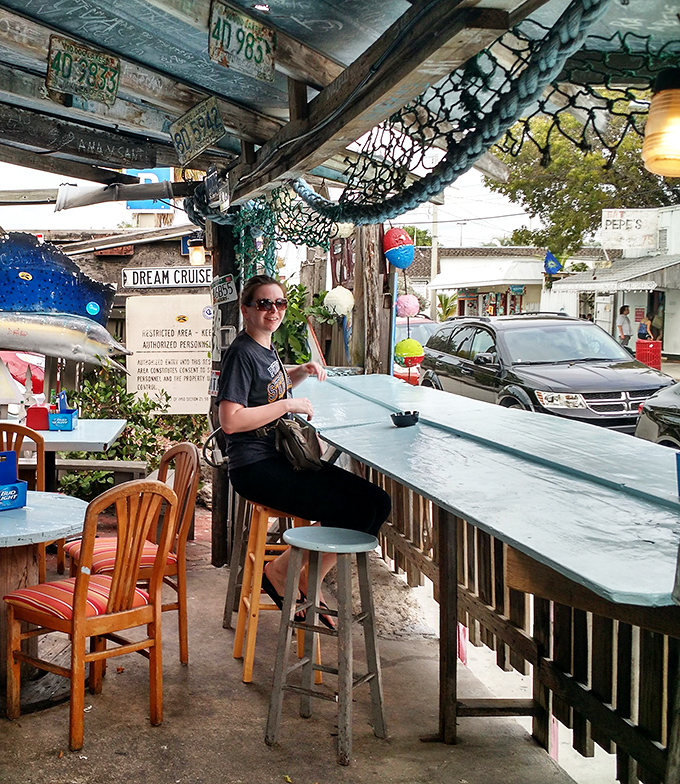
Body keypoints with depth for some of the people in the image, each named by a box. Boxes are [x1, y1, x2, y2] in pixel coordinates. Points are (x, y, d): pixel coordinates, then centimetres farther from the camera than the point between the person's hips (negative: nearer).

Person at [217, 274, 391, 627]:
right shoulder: (241, 353, -12)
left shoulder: (266, 348, 15)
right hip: (256, 467, -9)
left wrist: (304, 371, 17)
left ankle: (308, 585, 9)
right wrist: (289, 405, -16)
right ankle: (278, 572, 0)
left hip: (285, 457, 9)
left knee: (378, 502, 0)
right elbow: (230, 420, -22)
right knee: (355, 512, -21)